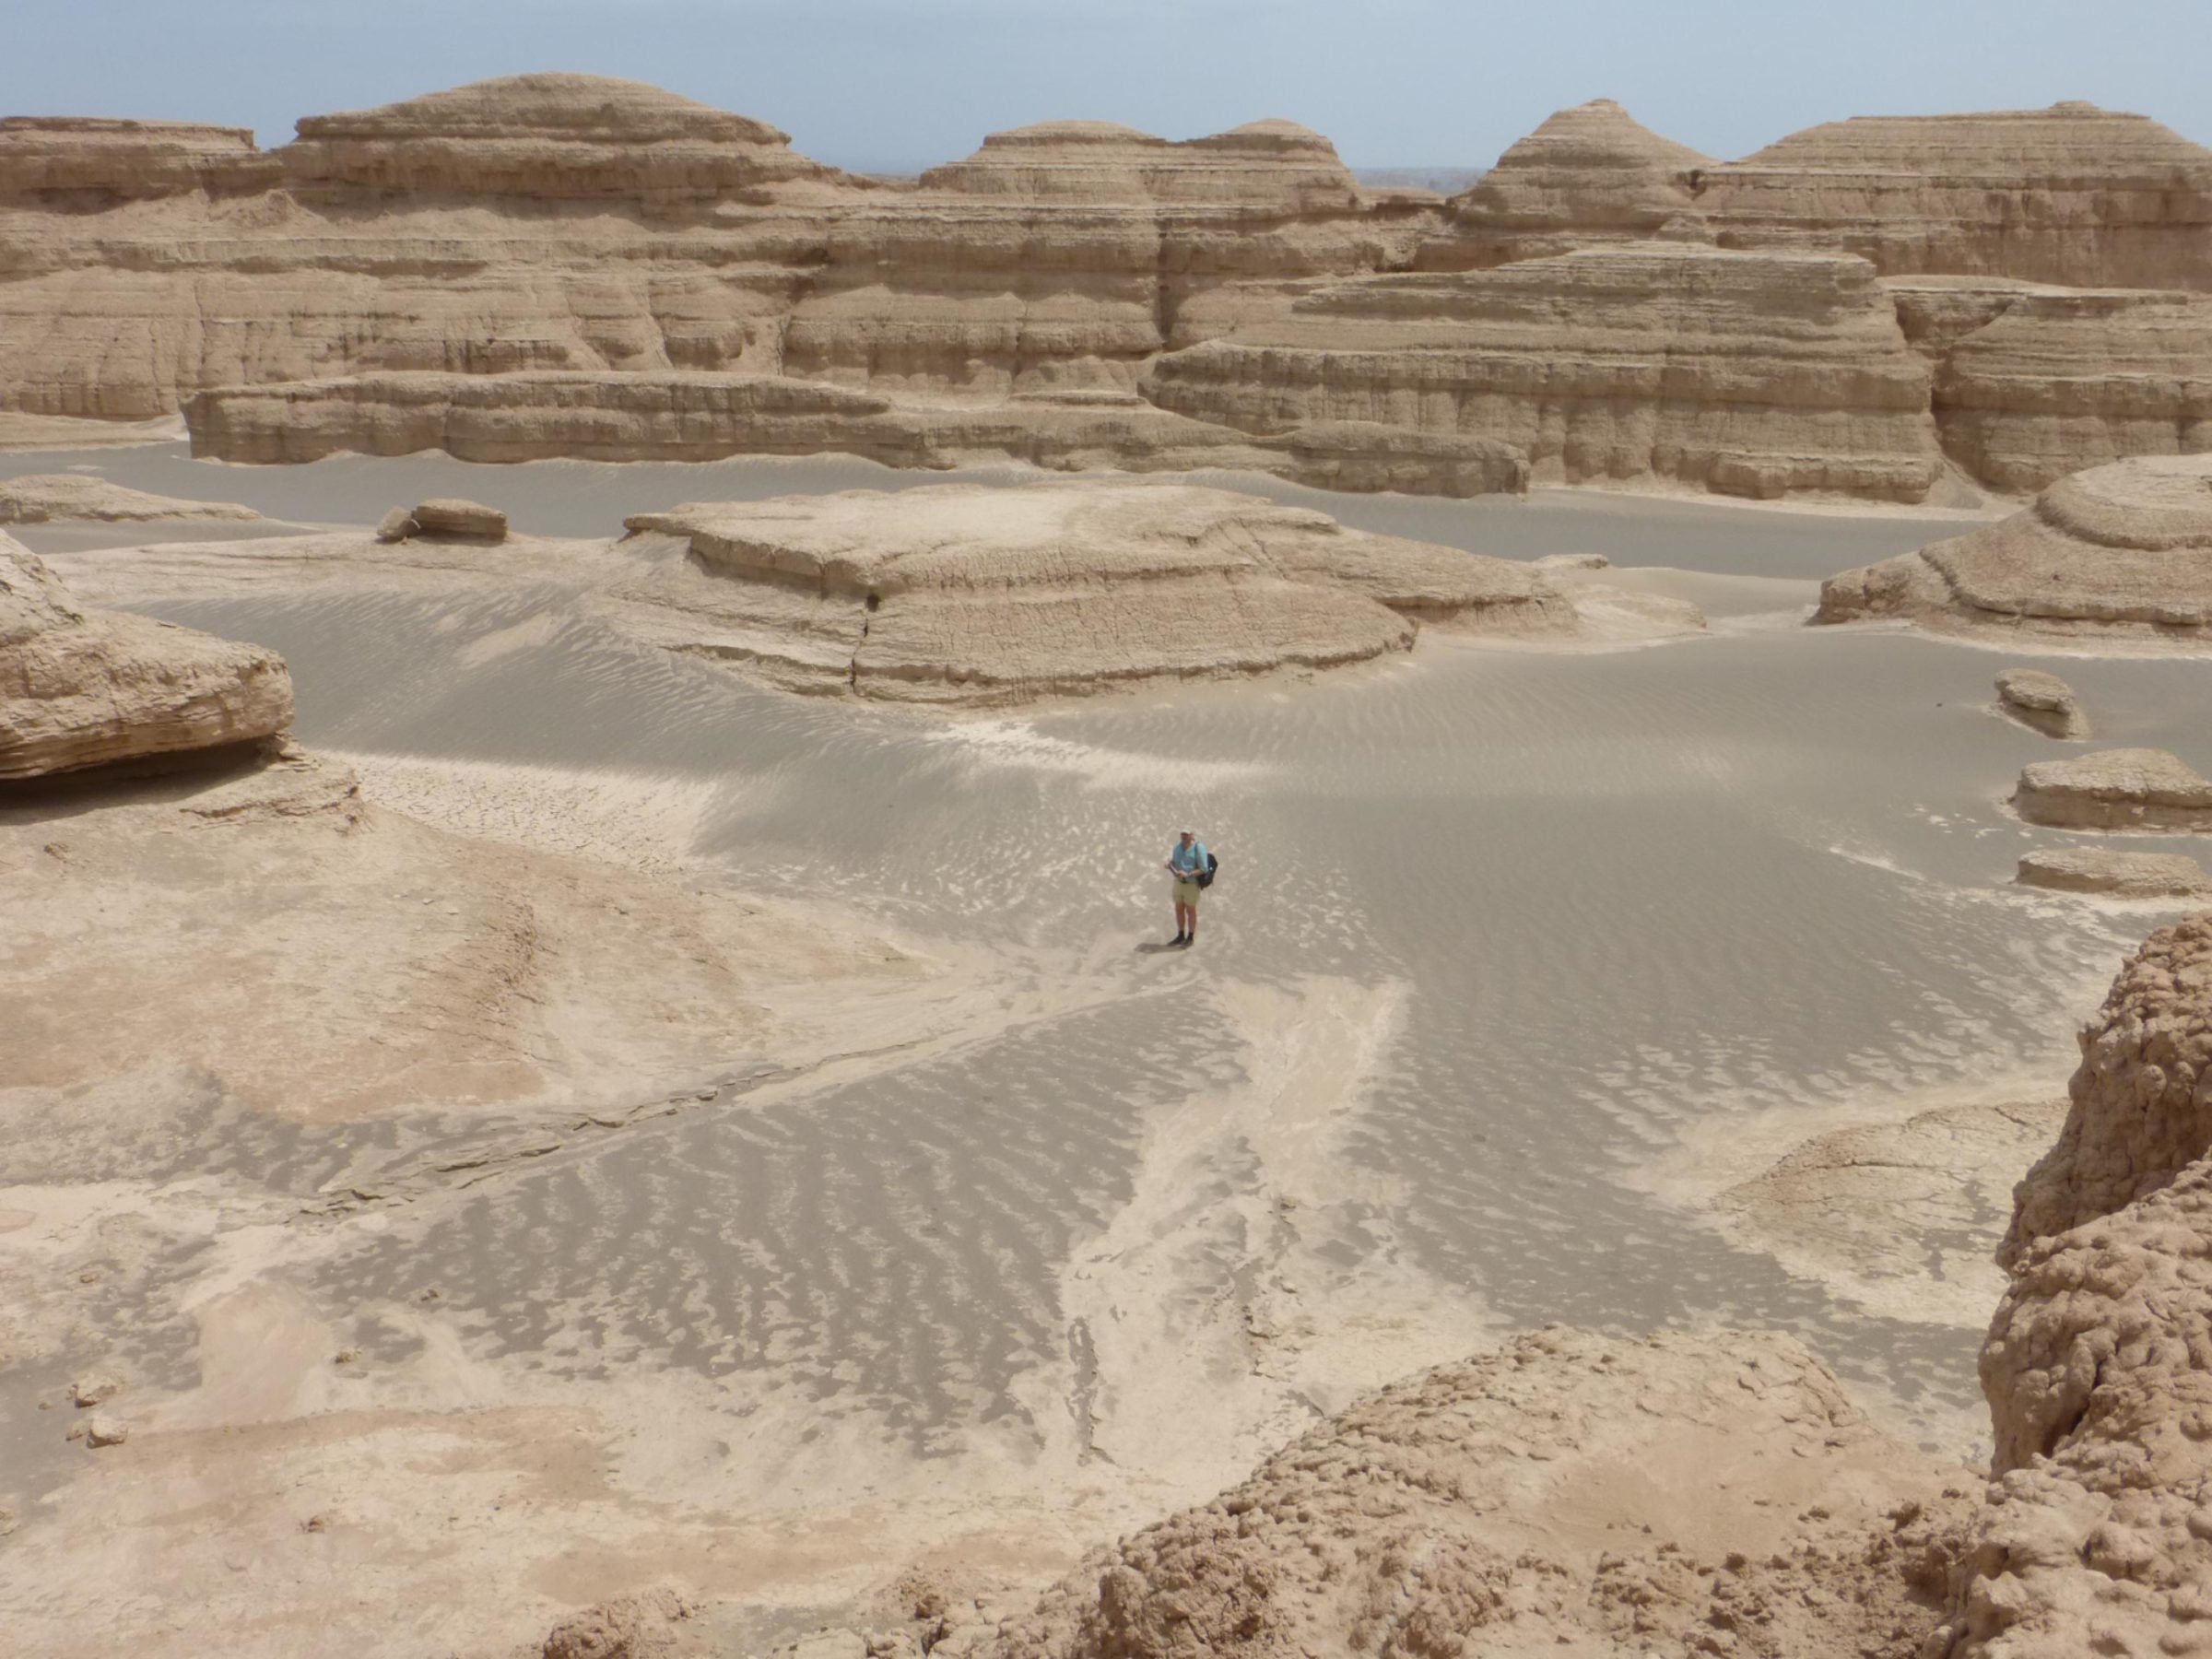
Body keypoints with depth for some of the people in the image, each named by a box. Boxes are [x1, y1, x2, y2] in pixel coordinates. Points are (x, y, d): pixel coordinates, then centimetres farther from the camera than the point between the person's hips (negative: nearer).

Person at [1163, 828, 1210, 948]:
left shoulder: (1198, 848, -19)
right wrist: (1168, 865, -14)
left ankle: (1190, 938, 19)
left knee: (1190, 910, 6)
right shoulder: (1178, 846, 0)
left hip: (1192, 884, -6)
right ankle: (1181, 936, 27)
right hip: (1179, 882, 6)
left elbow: (1203, 869, -19)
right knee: (1179, 909, 13)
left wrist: (1188, 874, -29)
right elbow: (1173, 862, 9)